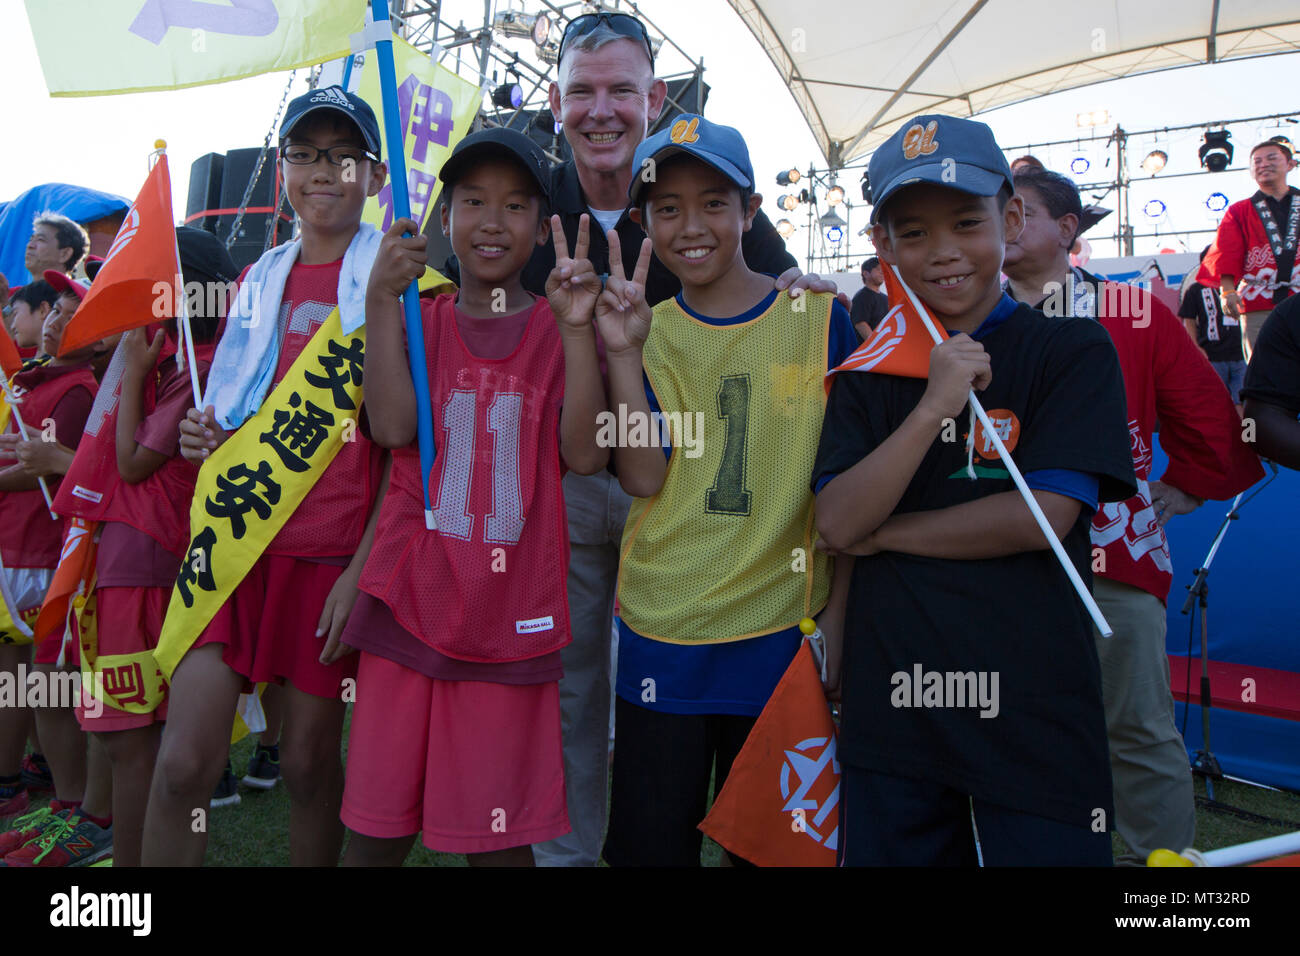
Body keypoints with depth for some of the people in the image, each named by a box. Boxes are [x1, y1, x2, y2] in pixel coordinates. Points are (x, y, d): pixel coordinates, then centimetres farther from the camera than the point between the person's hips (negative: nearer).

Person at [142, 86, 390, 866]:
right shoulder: (261, 280, 15)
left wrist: (364, 568, -11)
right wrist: (202, 436, 3)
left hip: (335, 553, -3)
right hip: (235, 538, 4)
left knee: (310, 760, 6)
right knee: (184, 763, -2)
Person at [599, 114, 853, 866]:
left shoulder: (818, 318, -2)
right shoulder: (646, 331, 4)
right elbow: (644, 479, -8)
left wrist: (838, 613, -2)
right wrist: (624, 352, -16)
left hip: (782, 633, -1)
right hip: (660, 634, 2)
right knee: (650, 843, 13)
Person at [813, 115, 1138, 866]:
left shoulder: (1074, 351, -2)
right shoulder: (869, 374, 7)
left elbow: (1042, 515, -13)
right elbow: (837, 525, -5)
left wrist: (884, 532, -6)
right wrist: (932, 407, -16)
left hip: (1031, 713, -3)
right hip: (890, 704, 3)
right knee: (892, 850, 16)